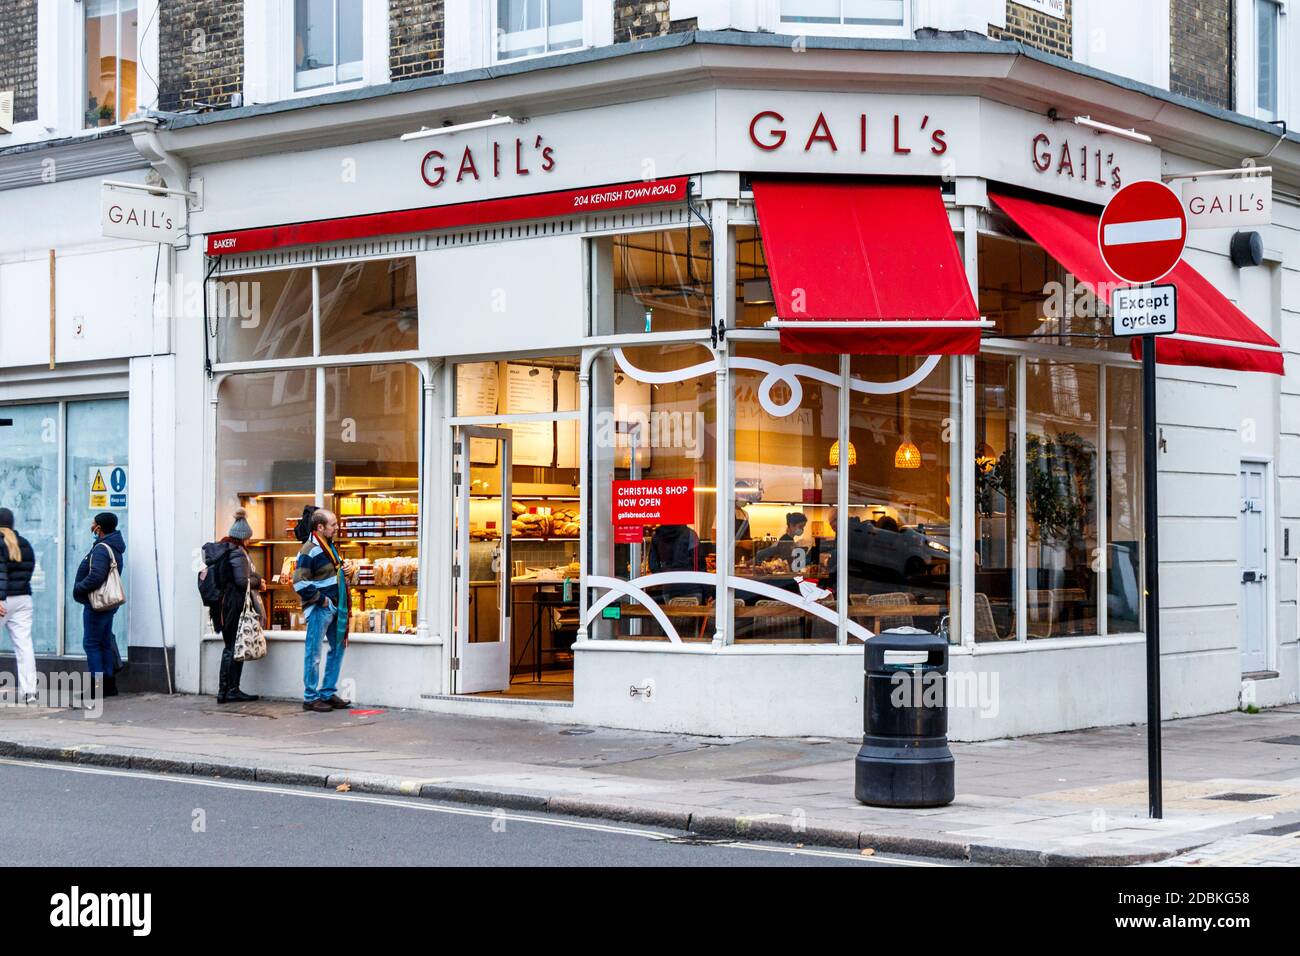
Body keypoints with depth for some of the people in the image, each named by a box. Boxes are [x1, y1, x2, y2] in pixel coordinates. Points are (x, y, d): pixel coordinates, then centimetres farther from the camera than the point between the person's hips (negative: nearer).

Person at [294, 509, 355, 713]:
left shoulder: (331, 546, 14)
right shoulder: (310, 550, -15)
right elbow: (300, 583, -21)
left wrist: (349, 570, 7)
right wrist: (321, 600, -17)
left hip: (335, 607, 9)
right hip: (319, 610, -9)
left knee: (338, 648, 14)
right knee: (314, 654, -2)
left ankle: (328, 693, 24)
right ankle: (310, 698, 5)